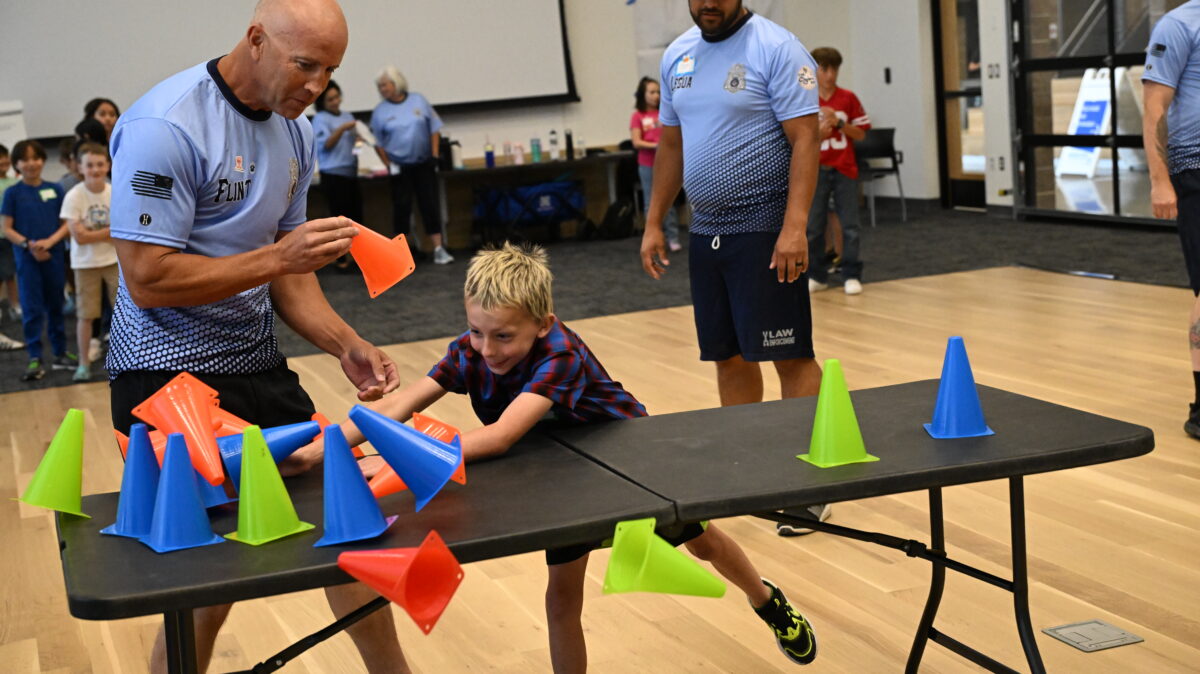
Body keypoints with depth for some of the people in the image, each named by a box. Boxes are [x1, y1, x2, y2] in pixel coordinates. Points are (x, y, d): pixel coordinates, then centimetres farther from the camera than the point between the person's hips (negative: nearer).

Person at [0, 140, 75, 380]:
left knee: (55, 306, 11)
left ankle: (60, 354, 21)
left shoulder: (55, 189, 4)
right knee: (32, 309, -1)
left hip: (54, 256, 2)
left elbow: (67, 223, 4)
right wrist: (28, 244, -17)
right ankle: (35, 359, 4)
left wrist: (50, 241, -13)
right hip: (27, 259, -2)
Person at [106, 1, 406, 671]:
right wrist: (278, 257, -25)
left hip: (257, 365, 7)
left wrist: (347, 347, -4)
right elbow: (148, 281, -21)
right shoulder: (165, 126, -19)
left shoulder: (296, 133, 6)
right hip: (169, 372, -7)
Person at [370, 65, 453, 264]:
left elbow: (434, 128, 5)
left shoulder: (418, 101, 2)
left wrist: (434, 155, -3)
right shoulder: (380, 111, 1)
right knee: (402, 207, 2)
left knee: (430, 204, -3)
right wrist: (389, 165, -5)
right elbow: (378, 143, 4)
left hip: (424, 163, 0)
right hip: (399, 167, 0)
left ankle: (438, 249, -2)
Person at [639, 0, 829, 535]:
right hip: (706, 228, 7)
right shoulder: (677, 56, 12)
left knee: (789, 354, -5)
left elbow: (804, 140, -14)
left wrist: (795, 226, -23)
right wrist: (654, 223, 13)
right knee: (728, 355, 11)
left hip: (764, 228, -6)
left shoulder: (776, 49, -9)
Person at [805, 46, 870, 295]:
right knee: (813, 226, 4)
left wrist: (839, 123, -11)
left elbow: (861, 134, 3)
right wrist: (818, 133, -16)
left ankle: (851, 275, 6)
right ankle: (816, 275, 15)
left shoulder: (848, 98, 2)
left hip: (844, 169, 0)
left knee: (849, 225, 0)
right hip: (816, 171, 0)